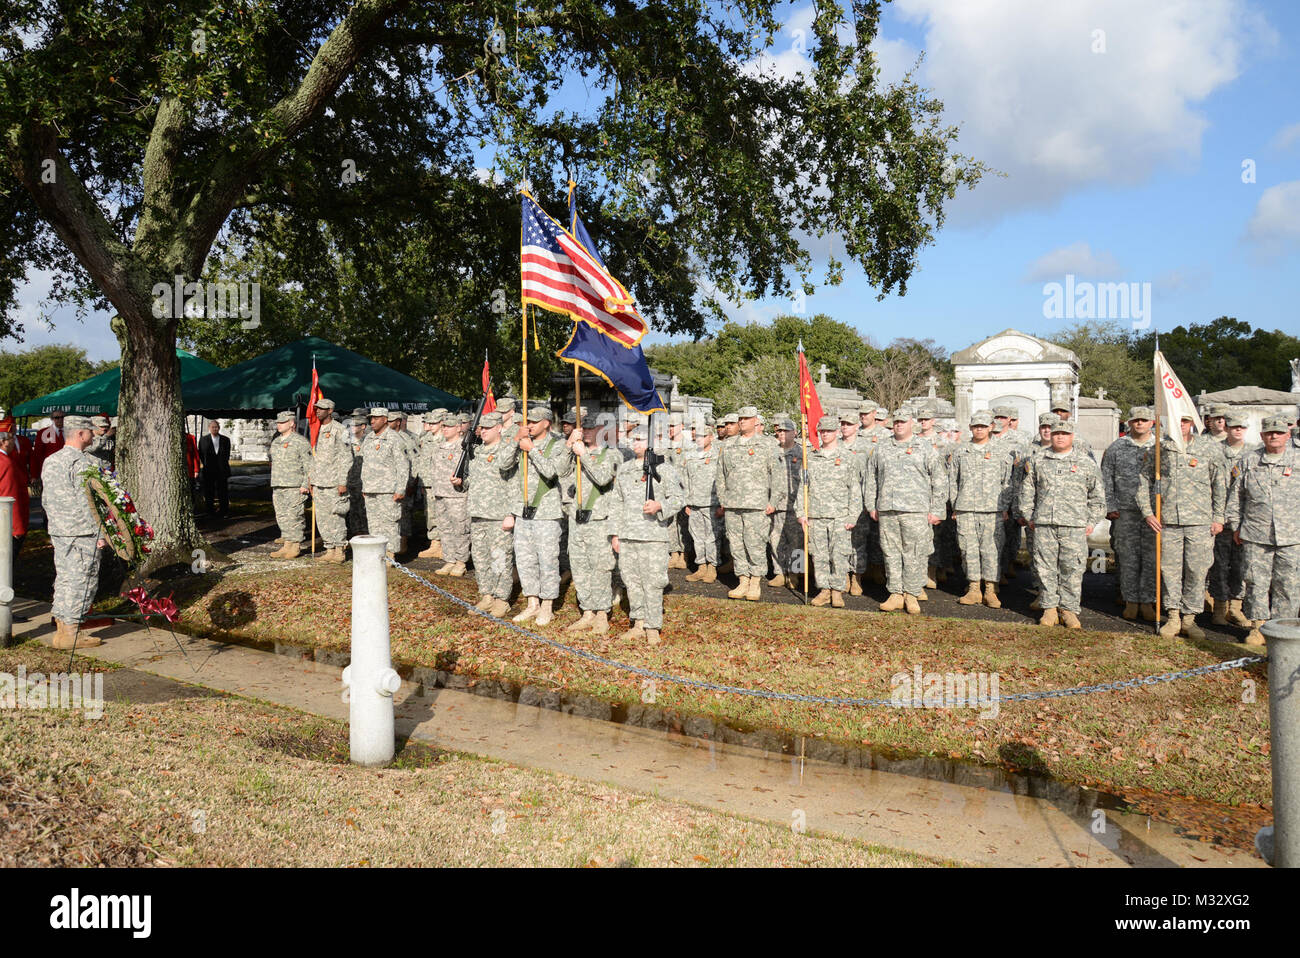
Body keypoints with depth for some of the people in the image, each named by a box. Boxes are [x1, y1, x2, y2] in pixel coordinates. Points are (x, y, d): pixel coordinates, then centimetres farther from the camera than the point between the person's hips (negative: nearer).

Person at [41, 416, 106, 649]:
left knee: (64, 577, 15)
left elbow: (45, 500, 20)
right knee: (83, 579, -4)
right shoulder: (84, 462, -14)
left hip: (57, 531, 9)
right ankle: (70, 633, -3)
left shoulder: (49, 461, 14)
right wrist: (100, 533, -14)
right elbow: (88, 501, -18)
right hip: (83, 533, -9)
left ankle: (62, 626, 21)